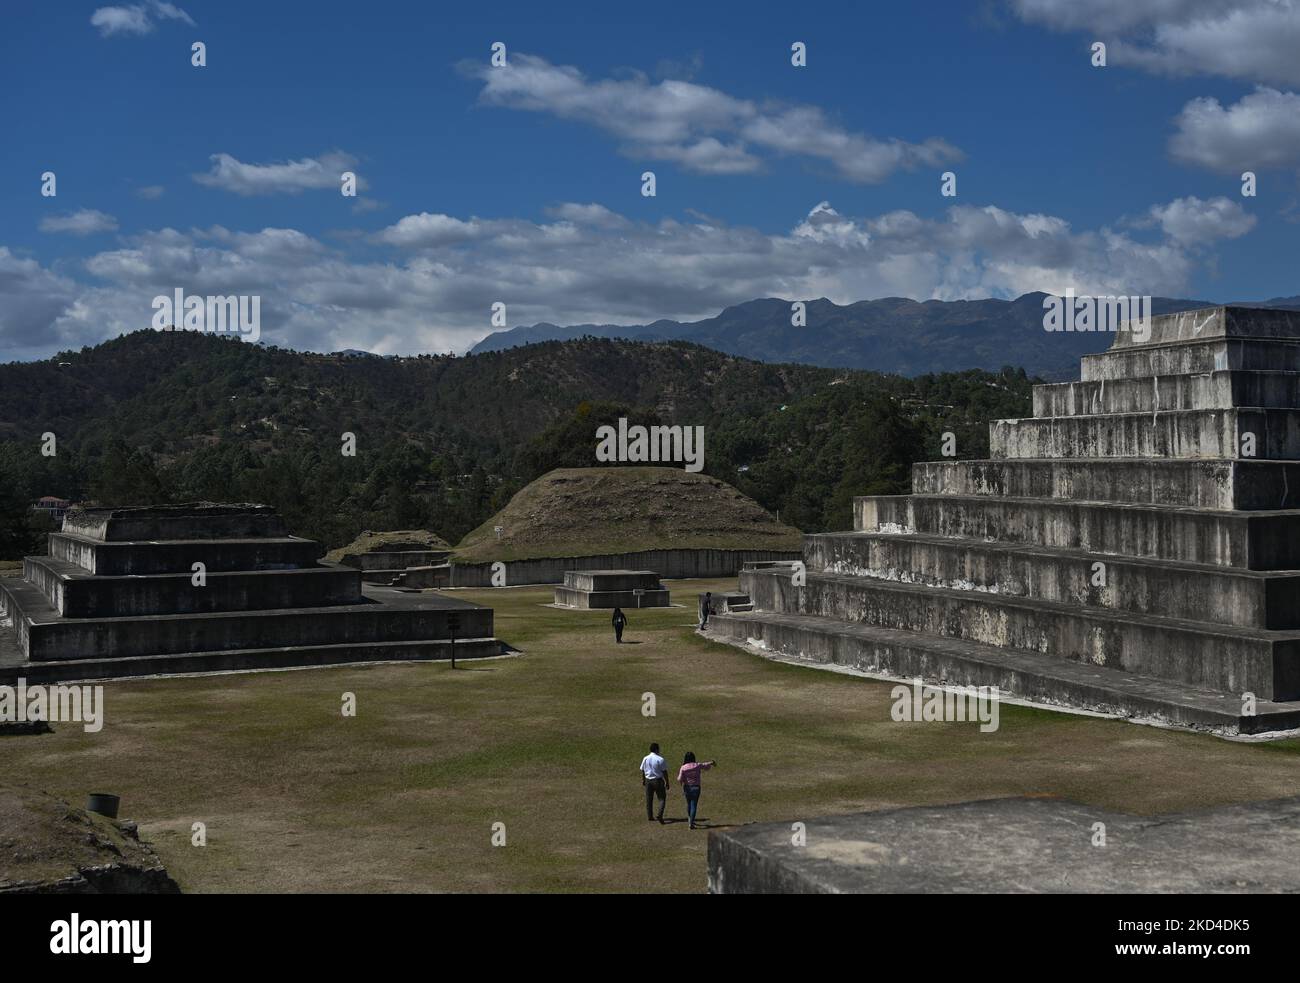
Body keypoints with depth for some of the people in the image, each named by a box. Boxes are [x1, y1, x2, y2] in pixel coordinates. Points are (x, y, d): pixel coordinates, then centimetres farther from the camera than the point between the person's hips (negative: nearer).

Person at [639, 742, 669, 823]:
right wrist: (667, 782, -2)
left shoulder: (645, 759, 0)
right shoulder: (660, 759, -12)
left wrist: (643, 780, 23)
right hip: (658, 780, -4)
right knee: (662, 798, 4)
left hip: (648, 780, 4)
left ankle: (650, 816, 21)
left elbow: (642, 771, 9)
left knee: (649, 799, 15)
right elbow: (664, 772, -10)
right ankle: (660, 815, -11)